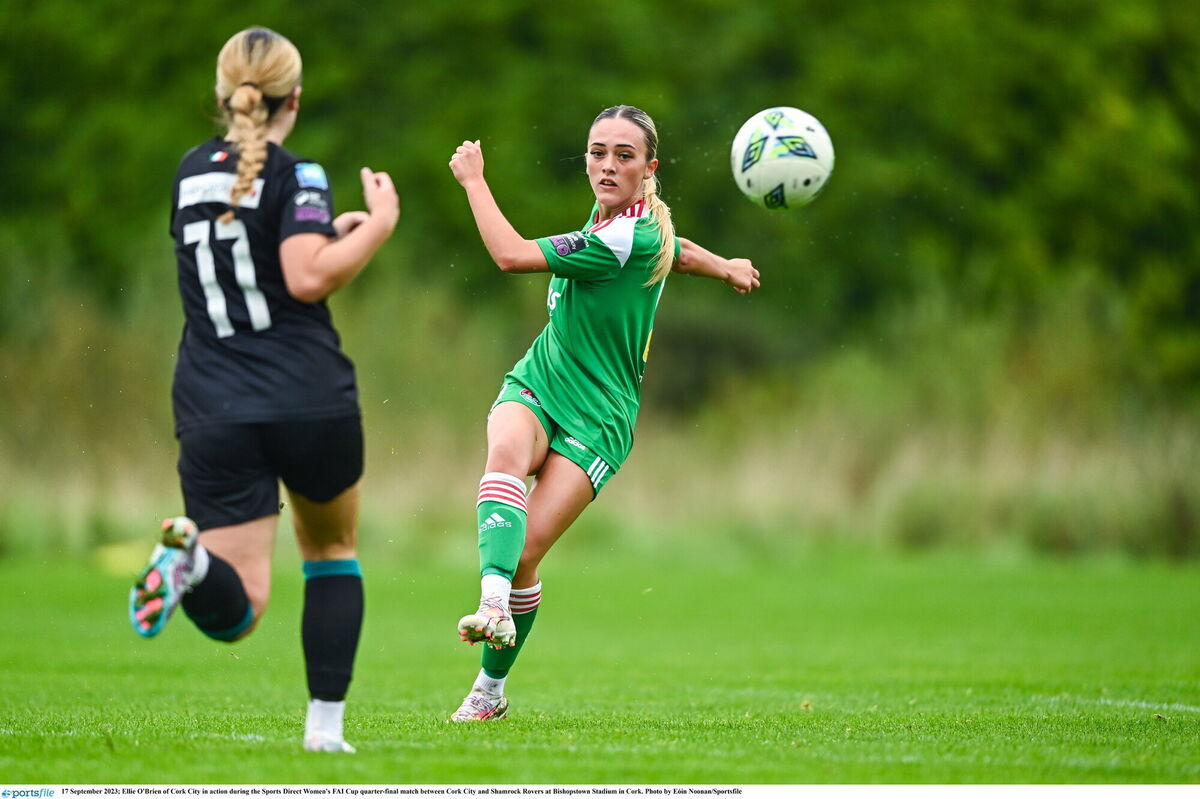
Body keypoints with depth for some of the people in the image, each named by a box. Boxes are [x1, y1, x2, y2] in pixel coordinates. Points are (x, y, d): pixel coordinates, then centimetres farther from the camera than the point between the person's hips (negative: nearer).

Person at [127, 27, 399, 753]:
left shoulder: (193, 171, 12)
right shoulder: (297, 176, -6)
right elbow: (308, 279, -20)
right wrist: (378, 225, -8)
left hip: (213, 413, 3)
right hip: (312, 405, -3)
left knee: (235, 612, -2)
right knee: (334, 554, 23)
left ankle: (191, 559, -36)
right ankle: (326, 725, 14)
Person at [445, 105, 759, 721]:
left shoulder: (626, 239, -22)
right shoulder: (611, 215, 3)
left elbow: (511, 255, -24)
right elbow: (680, 252, 26)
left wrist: (472, 178, -10)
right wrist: (728, 268, 47)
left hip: (595, 422, -6)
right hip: (533, 389, 6)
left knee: (525, 553, -15)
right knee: (505, 455, -31)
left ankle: (491, 687, 6)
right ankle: (494, 606, -51)